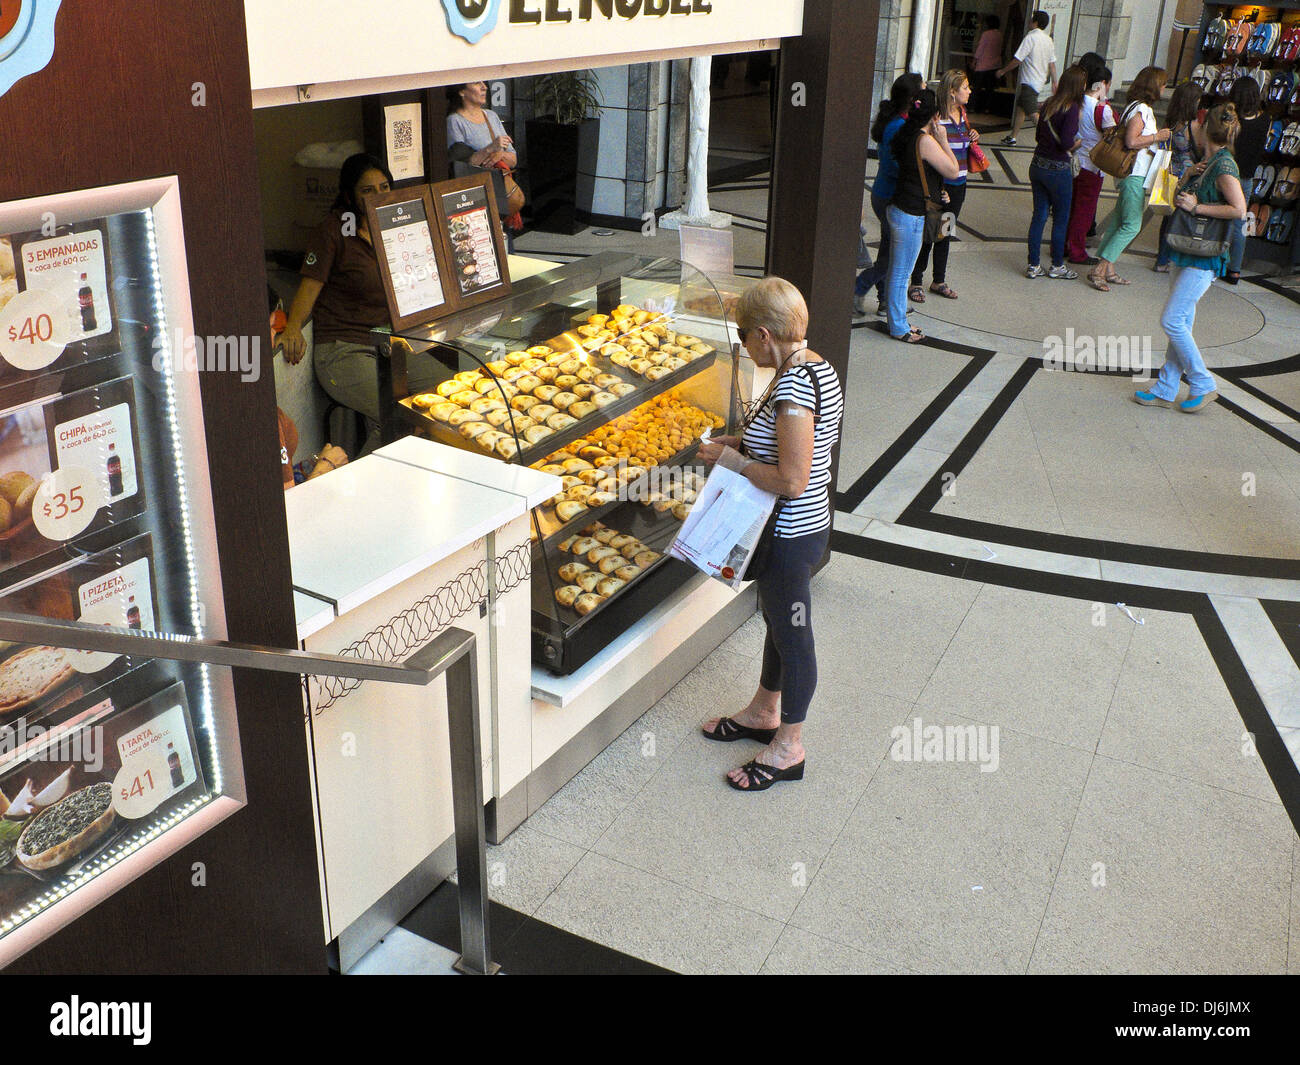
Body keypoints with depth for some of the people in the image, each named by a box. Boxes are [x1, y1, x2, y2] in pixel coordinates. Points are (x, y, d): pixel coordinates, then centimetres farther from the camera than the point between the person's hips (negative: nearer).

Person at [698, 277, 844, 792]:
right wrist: (741, 441, 6)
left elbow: (792, 480, -30)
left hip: (792, 534, -10)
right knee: (777, 621, 25)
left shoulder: (792, 387, -28)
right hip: (801, 524, 10)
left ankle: (788, 747, 25)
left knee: (792, 634, 7)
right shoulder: (814, 366, 2)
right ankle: (764, 711, 46)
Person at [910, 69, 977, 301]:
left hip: (958, 185, 7)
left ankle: (939, 281, 26)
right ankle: (916, 282, 11)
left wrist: (973, 139, 2)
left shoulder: (962, 115, 9)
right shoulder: (936, 118, -16)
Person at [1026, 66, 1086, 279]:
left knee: (1039, 215, 13)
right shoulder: (1072, 108, -16)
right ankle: (1057, 266, 19)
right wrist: (1079, 142, -2)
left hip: (1037, 165, 7)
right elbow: (1067, 143, -21)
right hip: (1057, 170, -7)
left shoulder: (1049, 104, 5)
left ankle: (1033, 265, 17)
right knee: (1061, 218, 9)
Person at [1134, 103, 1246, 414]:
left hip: (1204, 259, -9)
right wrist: (1192, 175, 11)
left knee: (1172, 320, -10)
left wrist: (1196, 207, -19)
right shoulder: (1214, 162, 12)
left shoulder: (1224, 165, -16)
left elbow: (1239, 210, -23)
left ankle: (1203, 386, 2)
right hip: (1190, 252, 9)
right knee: (1181, 323, 11)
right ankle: (1165, 390, 17)